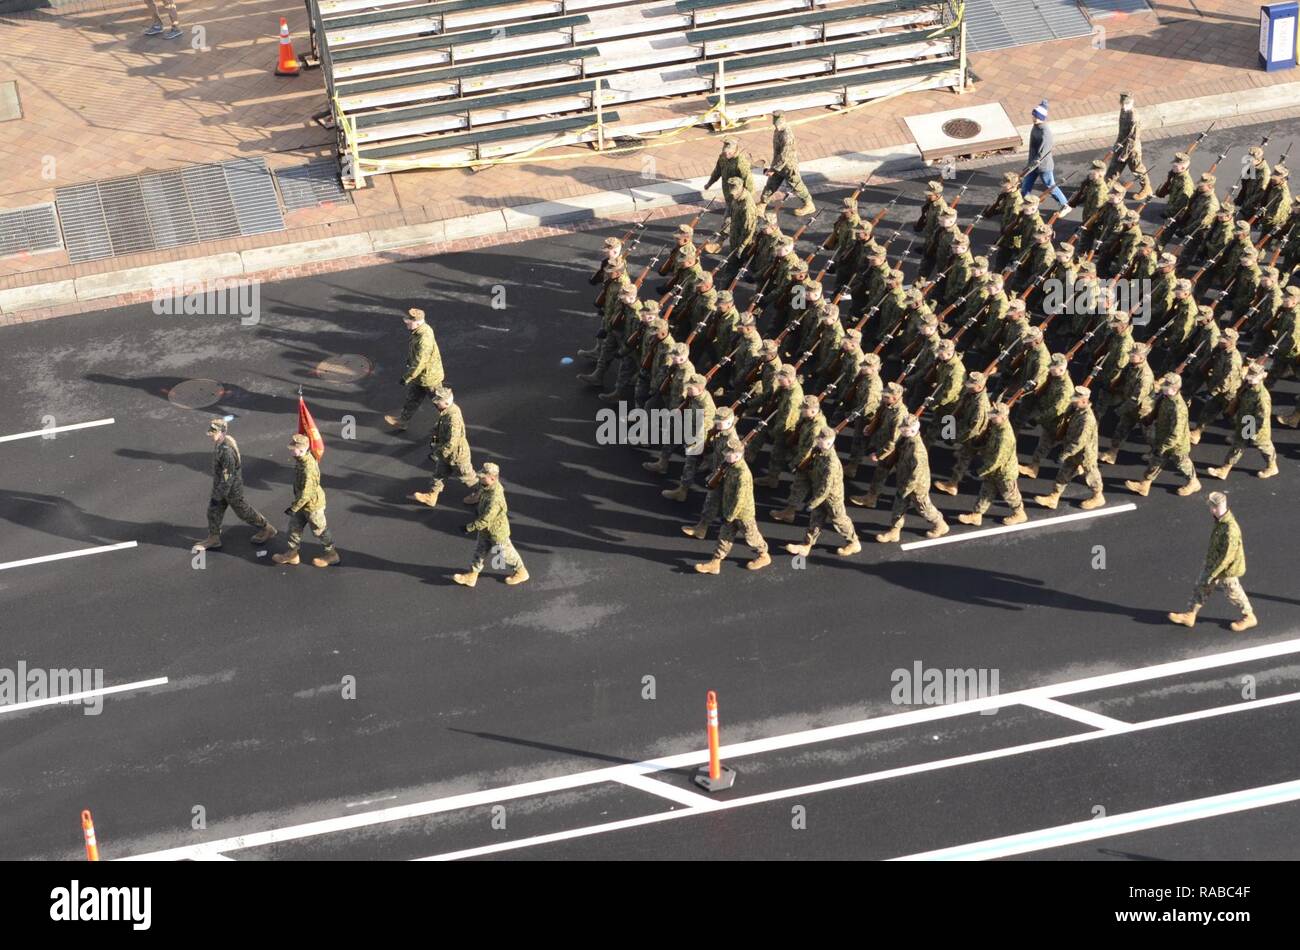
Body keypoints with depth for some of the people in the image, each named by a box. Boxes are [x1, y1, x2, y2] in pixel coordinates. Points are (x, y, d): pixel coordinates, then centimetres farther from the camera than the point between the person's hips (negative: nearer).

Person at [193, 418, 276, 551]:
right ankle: (213, 538, 27)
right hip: (220, 484, 9)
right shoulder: (220, 443, -5)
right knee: (213, 510, 13)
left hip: (231, 488, -9)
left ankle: (267, 529, 28)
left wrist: (220, 493, -23)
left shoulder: (227, 450, -35)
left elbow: (228, 474, -30)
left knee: (243, 510, 10)